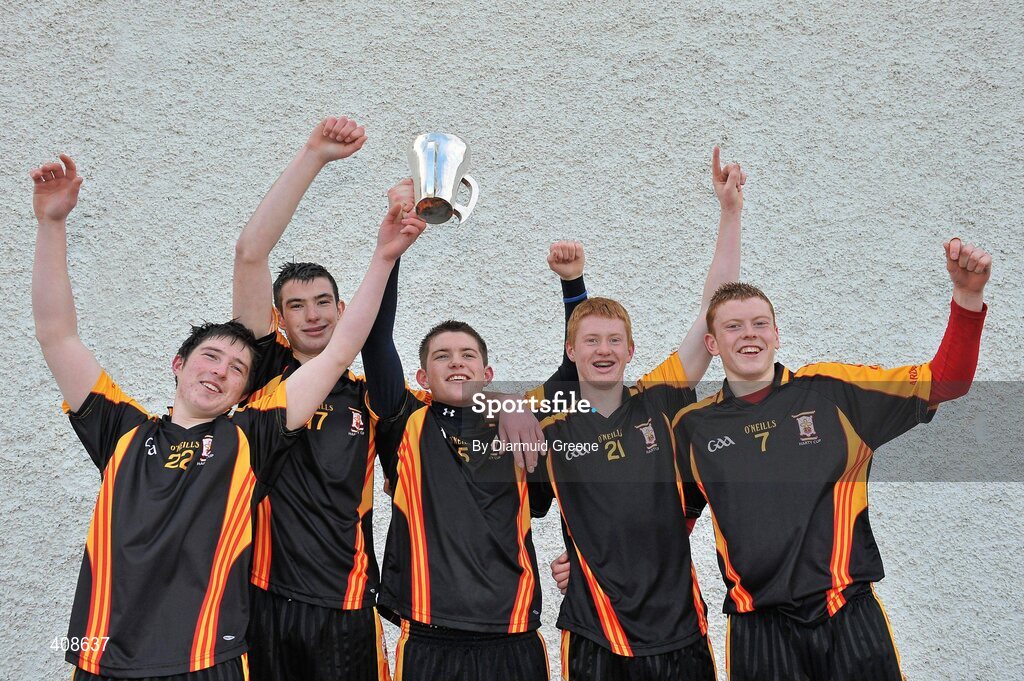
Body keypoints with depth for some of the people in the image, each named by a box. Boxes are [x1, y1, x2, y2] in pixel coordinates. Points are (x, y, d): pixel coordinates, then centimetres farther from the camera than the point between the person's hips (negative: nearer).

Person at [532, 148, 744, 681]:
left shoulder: (660, 401, -1)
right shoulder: (546, 428, -4)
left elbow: (715, 309, -4)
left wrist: (730, 212, -7)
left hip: (679, 627, 2)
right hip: (595, 635, -1)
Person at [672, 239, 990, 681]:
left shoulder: (832, 391, 0)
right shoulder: (692, 426, 3)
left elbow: (945, 382, 1)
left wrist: (966, 295, -12)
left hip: (849, 618, 0)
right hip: (758, 629, 1)